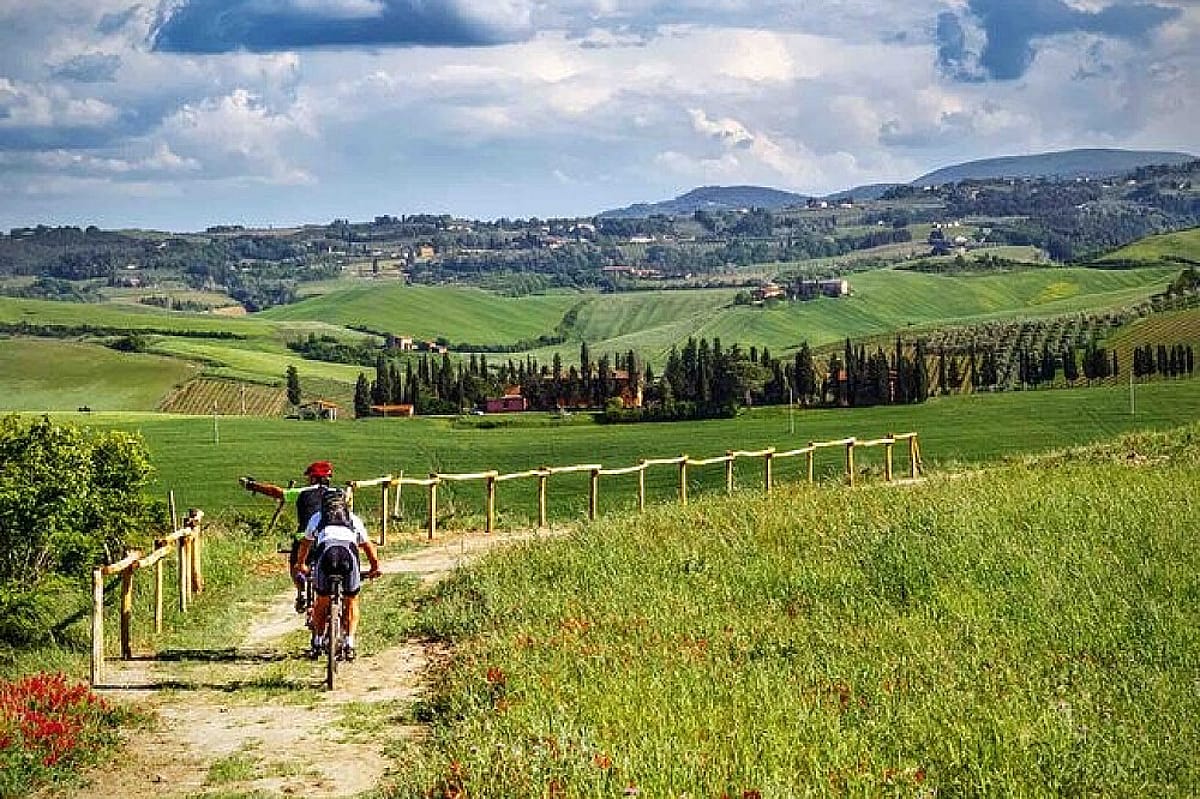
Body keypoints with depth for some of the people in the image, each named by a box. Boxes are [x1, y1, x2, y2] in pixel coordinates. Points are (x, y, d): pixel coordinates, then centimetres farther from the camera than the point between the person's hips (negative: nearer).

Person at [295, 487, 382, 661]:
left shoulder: (317, 518, 34)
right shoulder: (354, 519, 34)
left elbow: (305, 544, 48)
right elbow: (368, 545, 41)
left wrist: (302, 565, 63)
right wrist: (375, 568, 53)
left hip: (326, 551, 0)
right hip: (349, 551, 0)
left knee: (322, 601, 20)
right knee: (352, 601, 18)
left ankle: (317, 642, 21)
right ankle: (349, 643, 10)